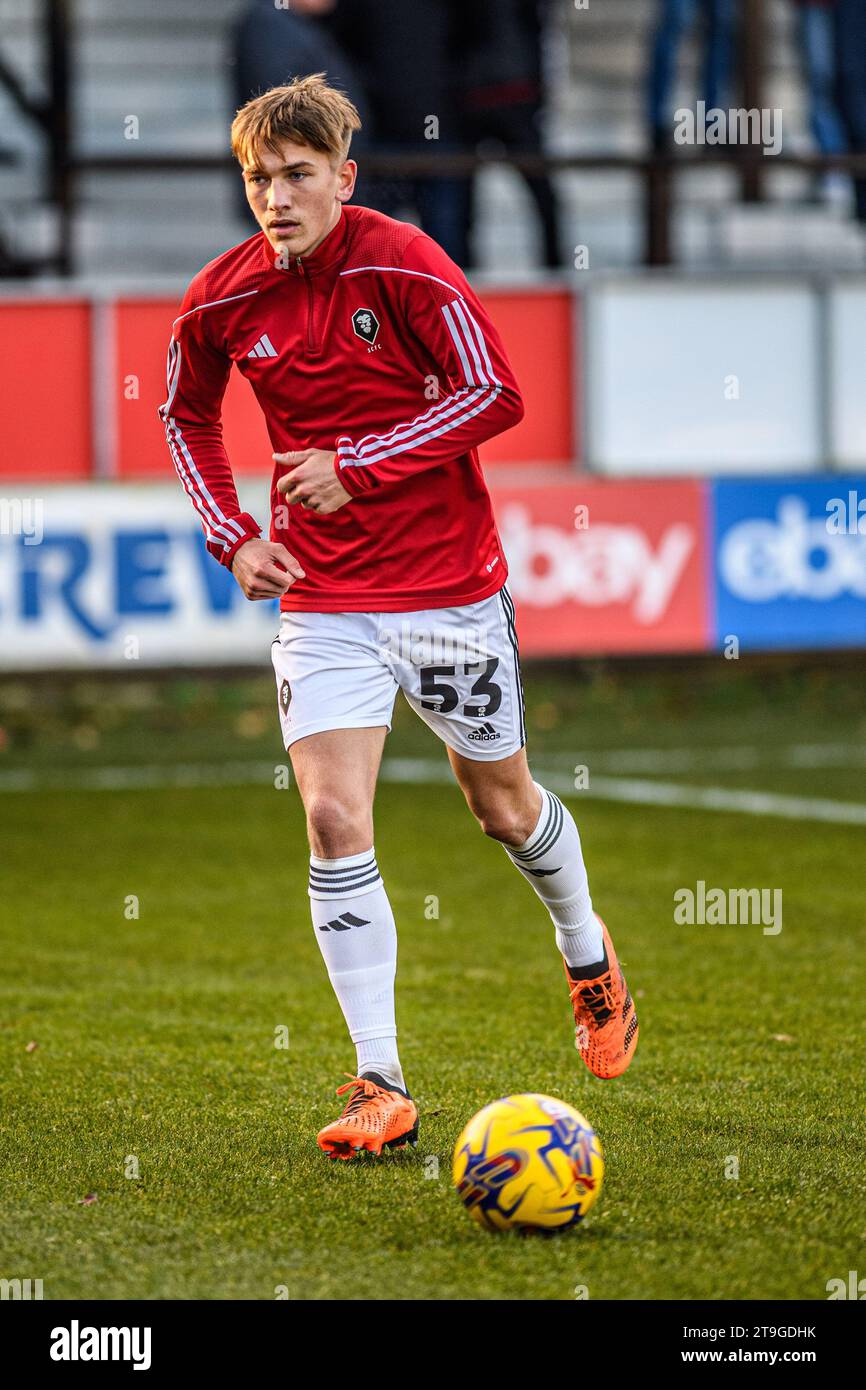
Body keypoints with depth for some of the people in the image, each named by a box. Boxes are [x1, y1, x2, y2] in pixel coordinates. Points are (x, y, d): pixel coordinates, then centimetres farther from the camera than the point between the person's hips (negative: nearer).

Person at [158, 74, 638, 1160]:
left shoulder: (402, 264, -14)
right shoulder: (222, 301, -1)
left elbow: (495, 394, -16)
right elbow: (188, 417, 18)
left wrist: (359, 466, -19)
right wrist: (231, 536, 4)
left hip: (449, 583, -3)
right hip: (321, 597, 3)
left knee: (501, 804, 13)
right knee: (334, 820, -11)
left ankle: (590, 960, 45)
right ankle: (380, 1088, -8)